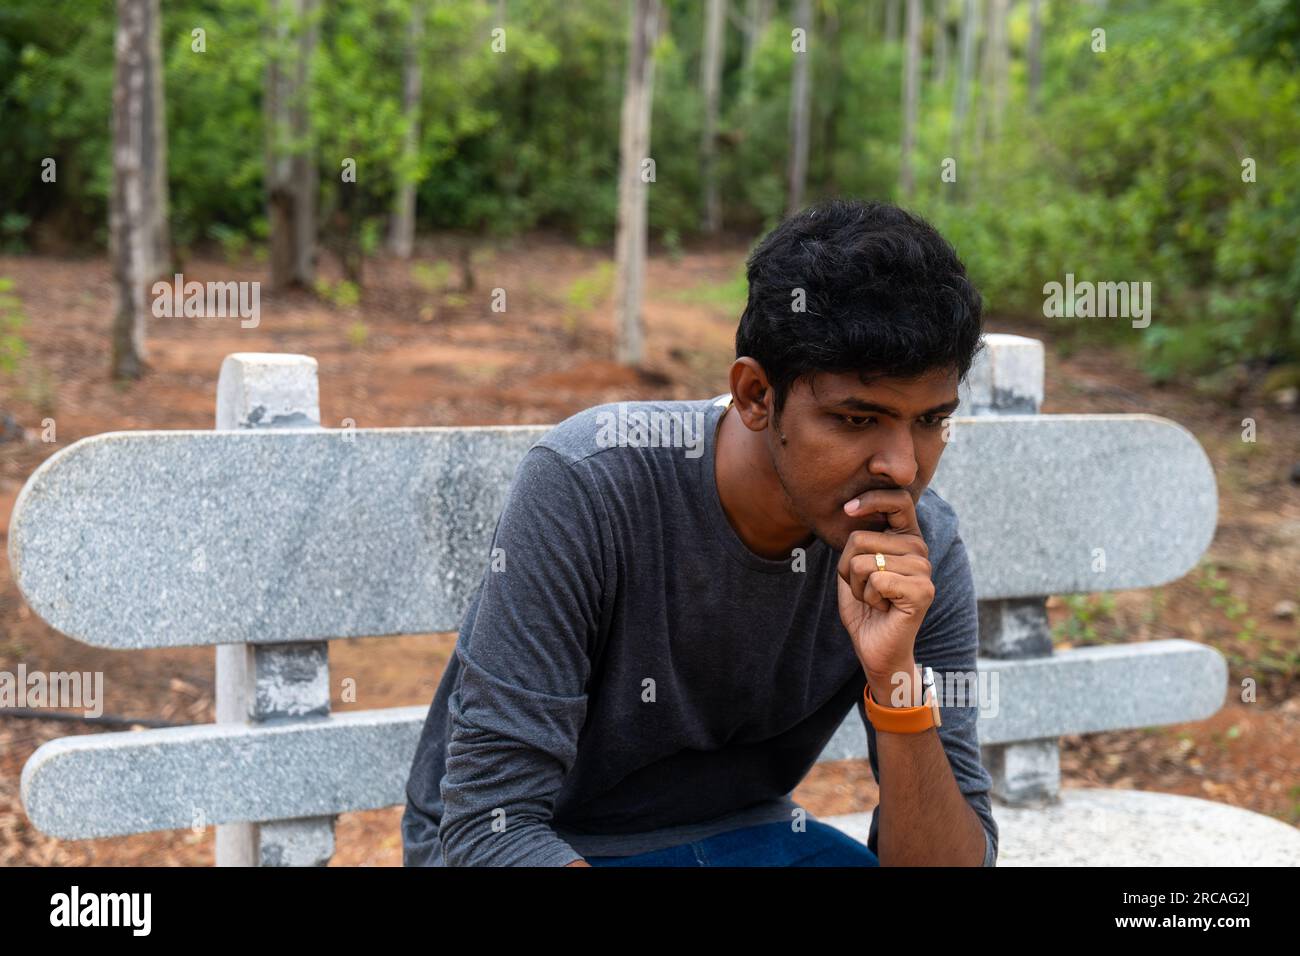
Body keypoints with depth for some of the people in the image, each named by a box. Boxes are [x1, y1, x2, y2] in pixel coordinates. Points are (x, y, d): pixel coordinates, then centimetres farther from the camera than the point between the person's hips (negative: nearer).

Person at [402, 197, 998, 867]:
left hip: (746, 834, 2)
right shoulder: (585, 486, -26)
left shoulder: (923, 552, -13)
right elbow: (488, 825, -24)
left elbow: (955, 858, -15)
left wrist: (897, 676, -30)